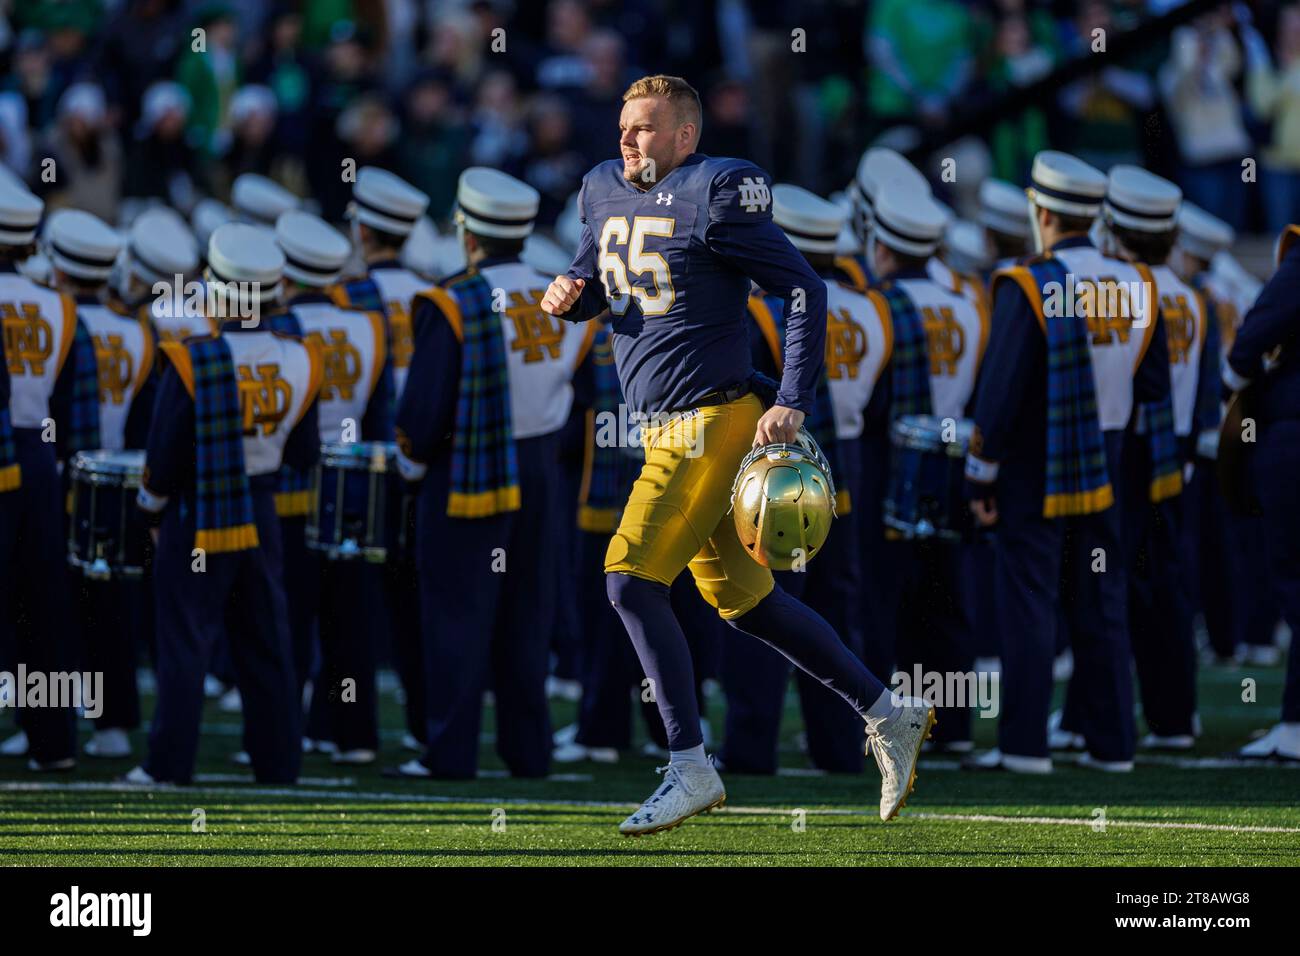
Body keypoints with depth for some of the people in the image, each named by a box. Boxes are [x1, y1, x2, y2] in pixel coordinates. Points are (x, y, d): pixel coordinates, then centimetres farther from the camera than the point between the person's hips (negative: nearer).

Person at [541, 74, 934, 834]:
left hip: (713, 423, -9)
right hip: (665, 430, 9)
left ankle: (691, 770, -10)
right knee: (743, 599, 13)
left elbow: (803, 288, -12)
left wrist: (793, 403, -19)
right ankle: (889, 716, 23)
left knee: (631, 579, -15)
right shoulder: (606, 191, 11)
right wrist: (570, 295, 1)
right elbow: (595, 281, 26)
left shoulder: (717, 196, -13)